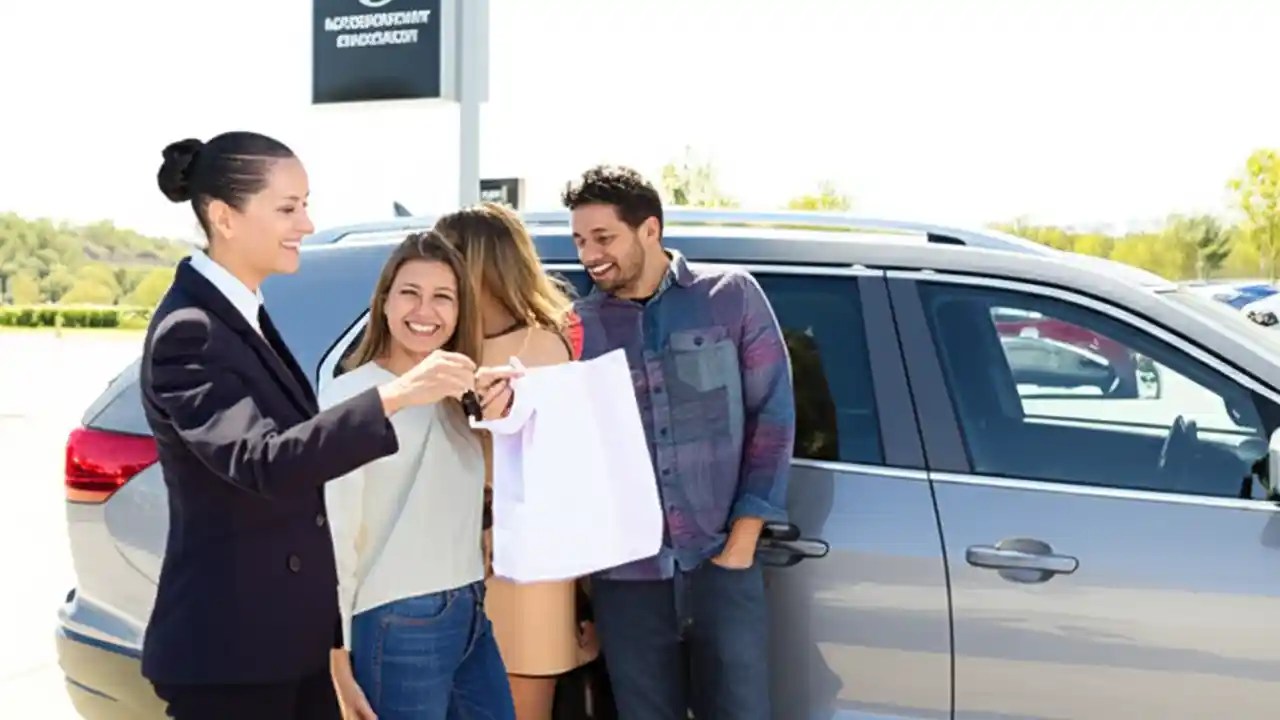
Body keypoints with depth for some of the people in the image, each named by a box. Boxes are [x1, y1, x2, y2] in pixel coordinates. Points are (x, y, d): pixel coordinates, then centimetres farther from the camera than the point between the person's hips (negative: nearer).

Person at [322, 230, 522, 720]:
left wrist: (502, 419, -7)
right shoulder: (350, 396, -10)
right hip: (397, 627, -7)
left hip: (471, 618, 7)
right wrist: (338, 666, -12)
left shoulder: (459, 395, 12)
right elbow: (333, 537, -12)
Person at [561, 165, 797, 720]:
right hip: (625, 577, 1)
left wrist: (742, 540, -4)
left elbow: (772, 417, 1)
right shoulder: (578, 326, 5)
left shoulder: (732, 296, 2)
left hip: (721, 565, -1)